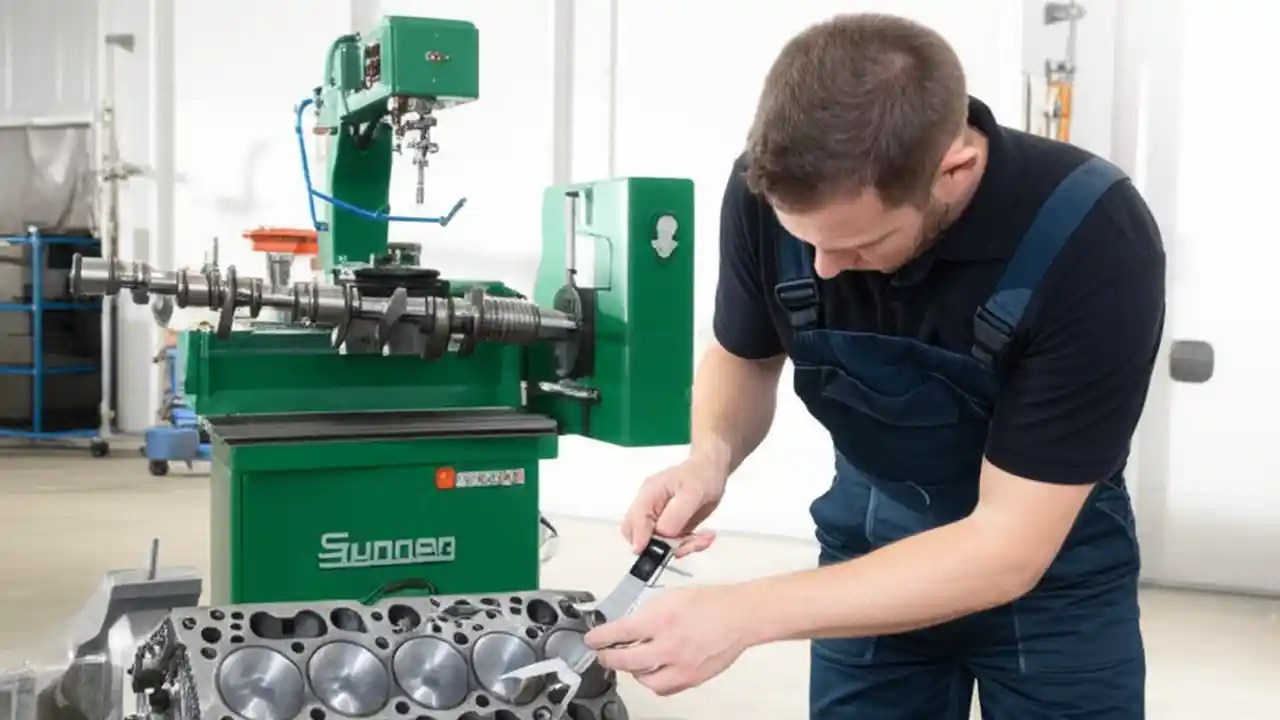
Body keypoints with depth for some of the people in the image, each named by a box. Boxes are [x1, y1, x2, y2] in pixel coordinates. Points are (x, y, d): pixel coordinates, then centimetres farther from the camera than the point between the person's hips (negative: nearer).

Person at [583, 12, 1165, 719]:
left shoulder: (1092, 239, -31)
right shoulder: (771, 191, -22)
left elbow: (1009, 544, -30)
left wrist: (744, 614, -36)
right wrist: (710, 457, -22)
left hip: (1051, 560, -2)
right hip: (868, 533, 3)